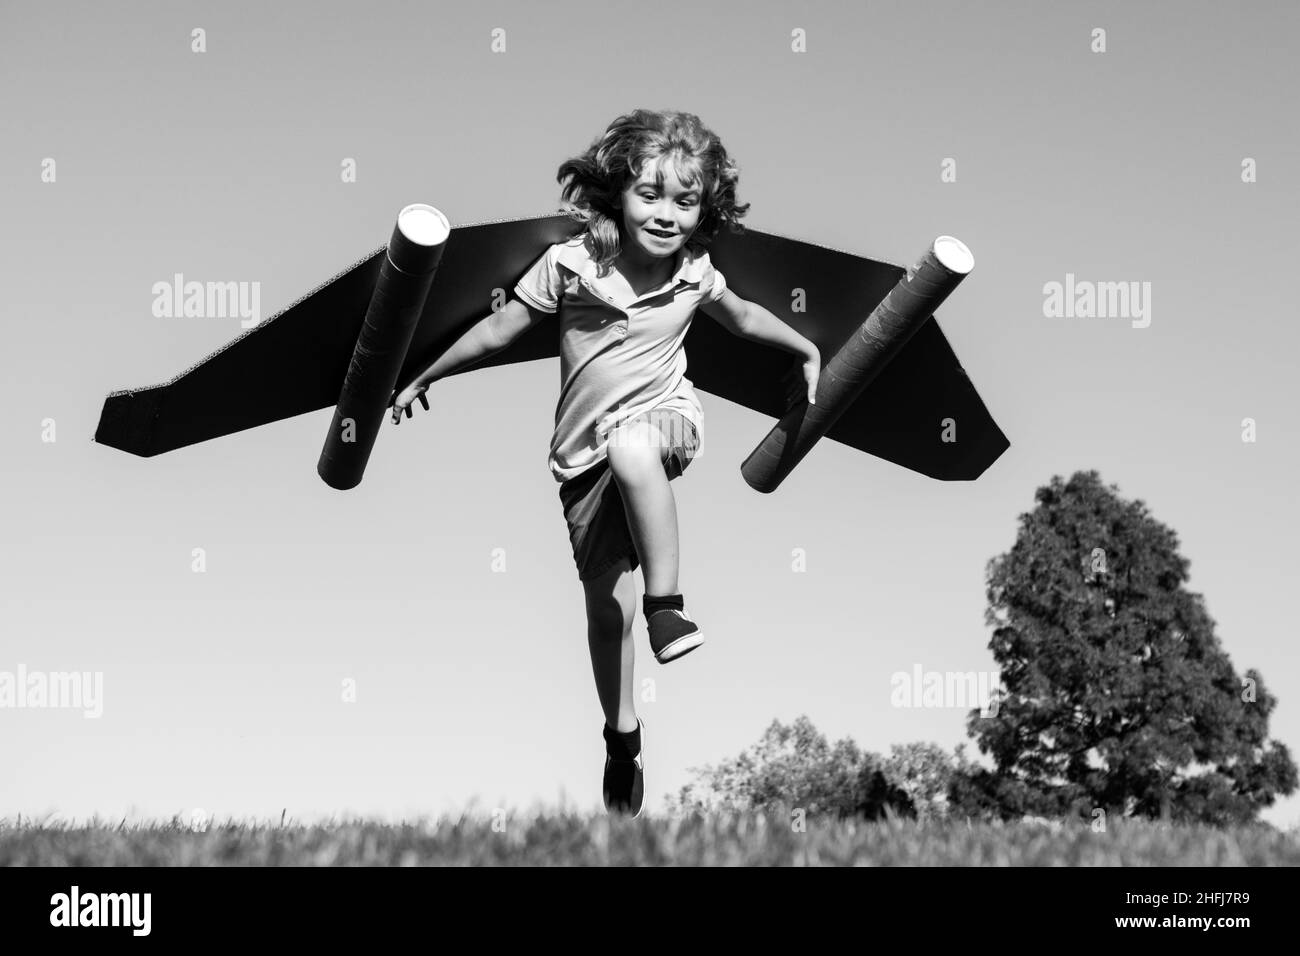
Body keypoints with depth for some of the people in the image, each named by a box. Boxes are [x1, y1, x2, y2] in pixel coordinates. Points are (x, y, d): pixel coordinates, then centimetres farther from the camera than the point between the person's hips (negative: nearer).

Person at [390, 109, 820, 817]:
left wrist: (807, 351, 30)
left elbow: (742, 316, 19)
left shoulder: (694, 273, -4)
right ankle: (622, 733, 22)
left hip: (665, 419, -1)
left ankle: (667, 606, -31)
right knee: (606, 603, -1)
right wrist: (422, 379, 9)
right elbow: (498, 329, 3)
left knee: (631, 447, -40)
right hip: (587, 458, 1)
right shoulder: (569, 264, -8)